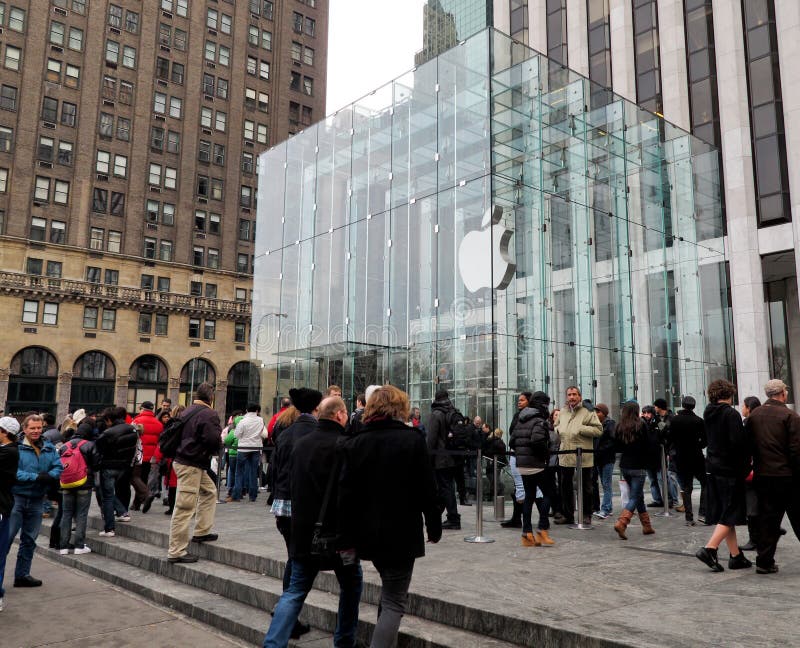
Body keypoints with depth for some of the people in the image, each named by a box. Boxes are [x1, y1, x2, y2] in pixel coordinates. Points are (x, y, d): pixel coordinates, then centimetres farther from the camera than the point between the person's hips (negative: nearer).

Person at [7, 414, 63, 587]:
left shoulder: (49, 448, 6)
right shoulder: (16, 447, -10)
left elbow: (58, 467, 3)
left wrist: (50, 476, -19)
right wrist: (36, 477, -24)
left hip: (37, 500, 5)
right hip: (16, 498, -5)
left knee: (29, 540, 15)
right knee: (7, 537, -6)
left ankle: (22, 574, 27)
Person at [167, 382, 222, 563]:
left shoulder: (187, 411, 13)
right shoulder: (209, 414, -15)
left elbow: (179, 434, 19)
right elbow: (213, 439, -23)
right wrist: (221, 439, -1)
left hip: (183, 459, 10)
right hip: (191, 466, -10)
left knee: (209, 491, 24)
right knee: (185, 508, -6)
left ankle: (201, 532, 27)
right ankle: (176, 552, -1)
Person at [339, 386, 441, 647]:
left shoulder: (355, 443, -1)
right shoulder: (413, 440, -11)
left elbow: (346, 495, -1)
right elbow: (427, 490, -9)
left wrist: (346, 537, 5)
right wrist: (434, 526, 3)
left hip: (367, 534, 5)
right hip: (402, 534, -4)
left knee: (389, 589, 27)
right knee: (394, 601, 4)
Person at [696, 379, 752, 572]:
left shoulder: (709, 414, 9)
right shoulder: (731, 414, -13)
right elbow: (738, 442, -20)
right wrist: (746, 464, -5)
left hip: (713, 467, 8)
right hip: (729, 468, -7)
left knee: (724, 513, 12)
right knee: (731, 513, -2)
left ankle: (736, 555, 18)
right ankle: (709, 549, -11)